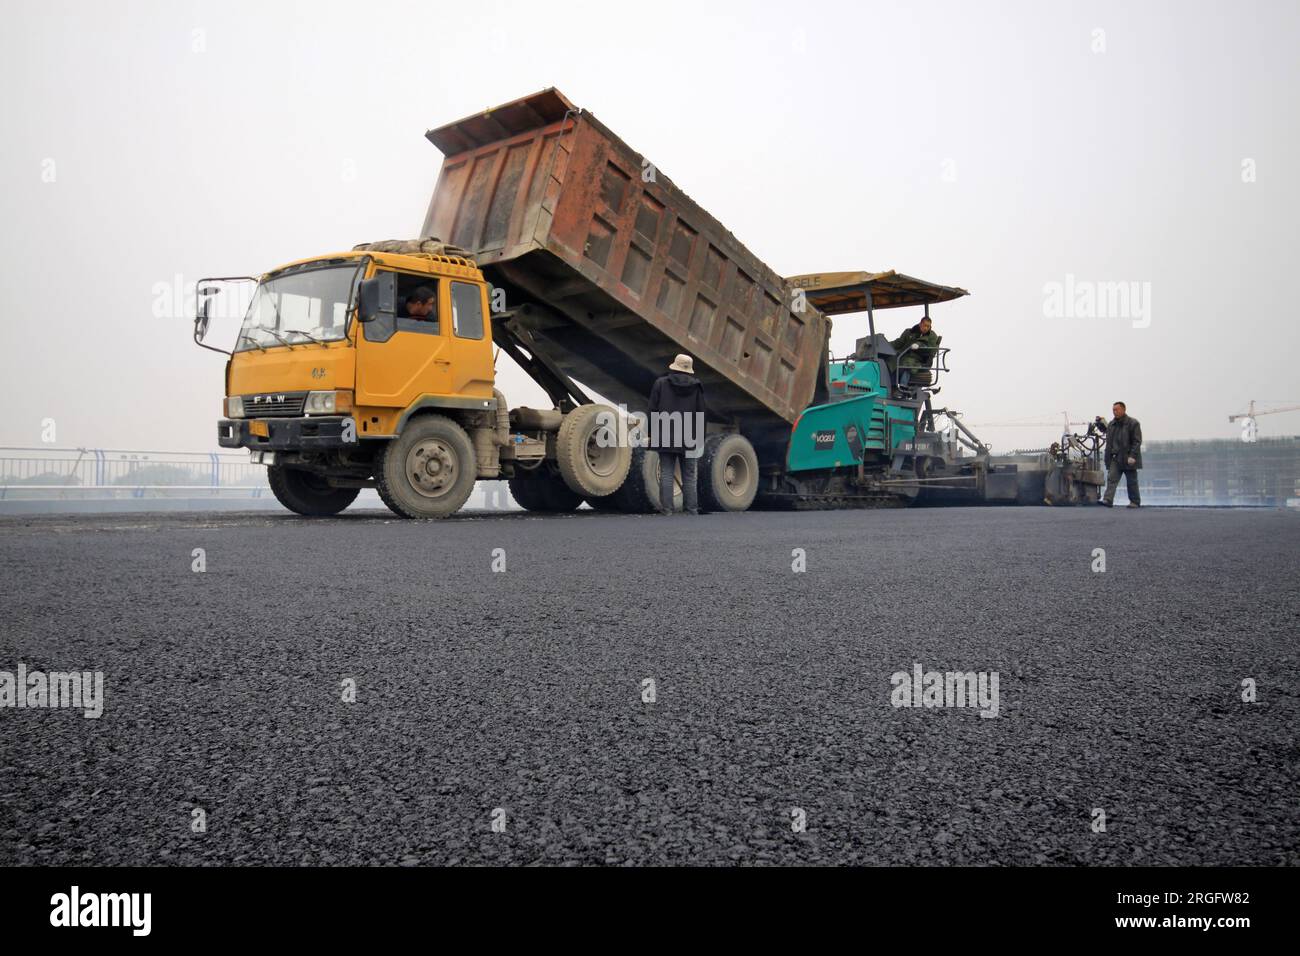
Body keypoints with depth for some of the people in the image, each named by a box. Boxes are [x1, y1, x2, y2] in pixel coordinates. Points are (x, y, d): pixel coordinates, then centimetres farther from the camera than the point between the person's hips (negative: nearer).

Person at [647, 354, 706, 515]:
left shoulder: (661, 383, -1)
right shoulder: (696, 386, 3)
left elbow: (652, 411, -2)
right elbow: (700, 414, 5)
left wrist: (651, 434, 3)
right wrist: (700, 438, 11)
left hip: (665, 437, -1)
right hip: (688, 439, 1)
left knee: (666, 474, 1)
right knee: (689, 476, 7)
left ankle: (666, 508, -1)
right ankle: (691, 508, 7)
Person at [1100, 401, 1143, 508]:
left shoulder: (1133, 423, -6)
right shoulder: (1111, 424, 13)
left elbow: (1137, 441, -10)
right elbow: (1109, 442, 17)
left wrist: (1132, 456, -18)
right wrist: (1108, 457, 10)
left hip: (1128, 458, -5)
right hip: (1115, 458, 5)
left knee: (1132, 481, 4)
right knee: (1111, 479, -8)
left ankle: (1135, 502, 15)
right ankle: (1108, 500, -14)